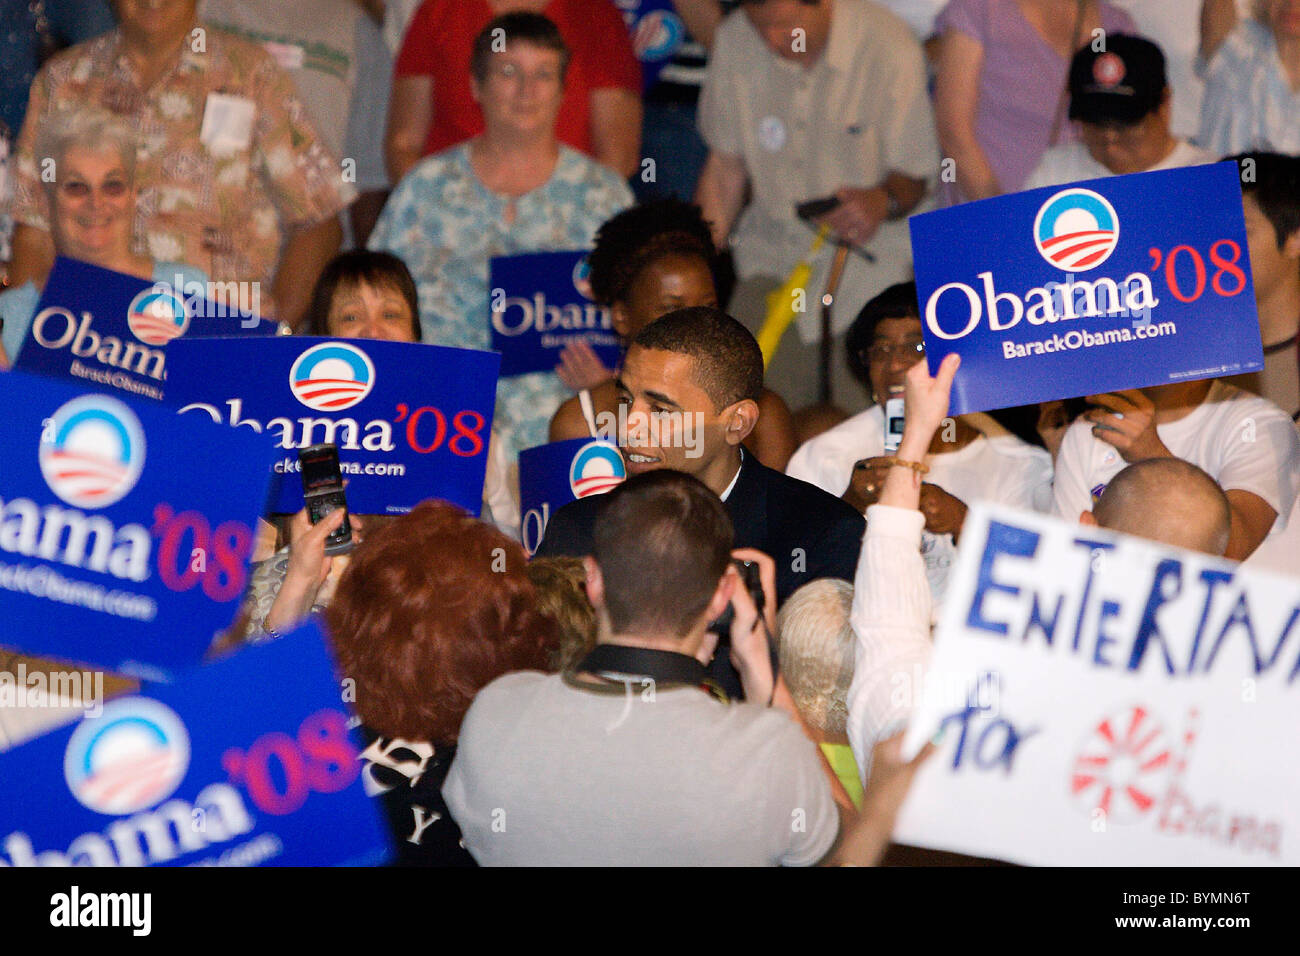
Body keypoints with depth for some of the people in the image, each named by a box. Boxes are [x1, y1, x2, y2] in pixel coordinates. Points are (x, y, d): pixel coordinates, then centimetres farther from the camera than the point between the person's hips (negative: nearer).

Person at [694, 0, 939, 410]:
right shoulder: (733, 42, -4)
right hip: (774, 250, 3)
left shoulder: (891, 48, -16)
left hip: (871, 255, -3)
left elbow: (914, 174, -8)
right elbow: (726, 167, 7)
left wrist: (882, 201, -31)